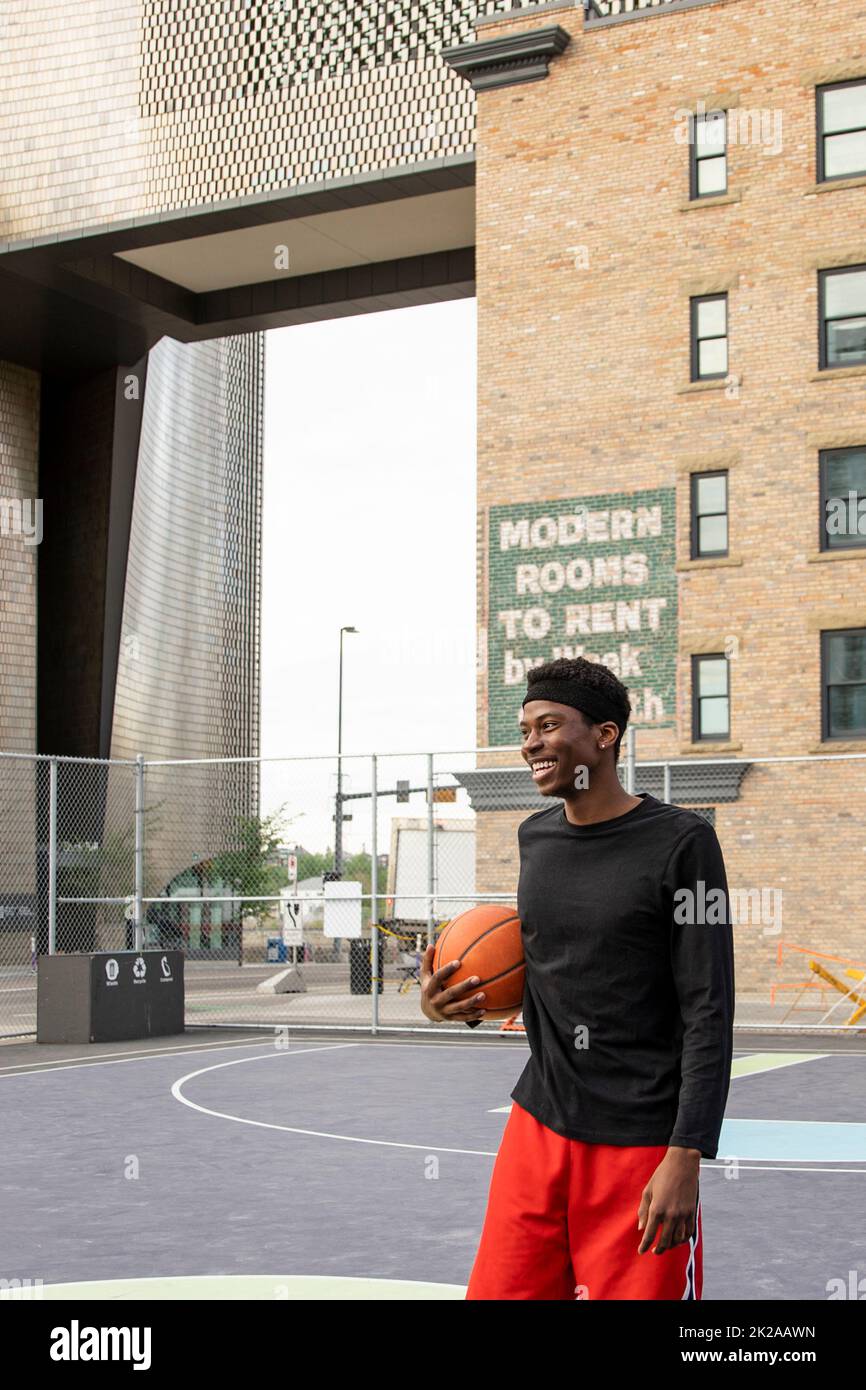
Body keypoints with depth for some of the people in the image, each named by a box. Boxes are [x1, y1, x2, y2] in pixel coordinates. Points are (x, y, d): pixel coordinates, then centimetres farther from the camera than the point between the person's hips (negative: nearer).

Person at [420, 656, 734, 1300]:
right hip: (539, 1127, 6)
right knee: (500, 1291, 6)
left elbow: (708, 1014, -12)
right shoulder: (535, 837, 8)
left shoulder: (681, 841, -10)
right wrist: (454, 1001, 2)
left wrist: (686, 1157, -18)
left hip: (641, 1146, -5)